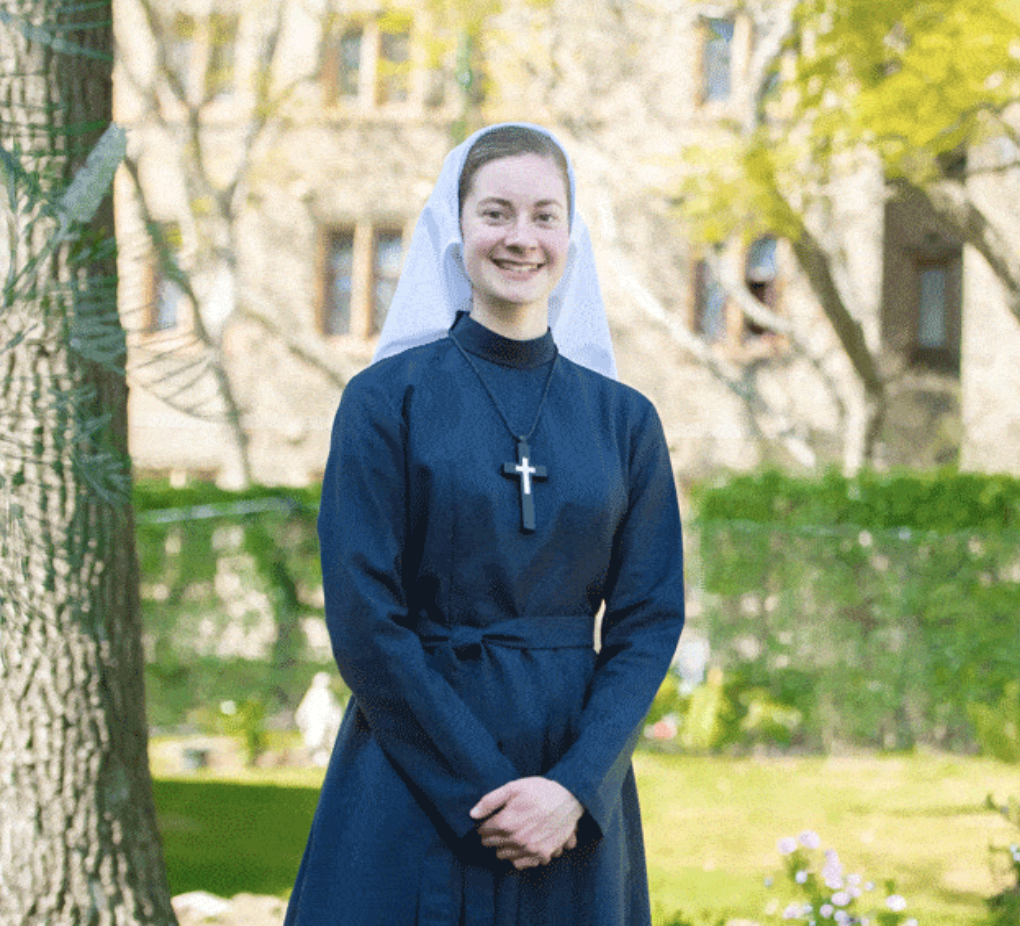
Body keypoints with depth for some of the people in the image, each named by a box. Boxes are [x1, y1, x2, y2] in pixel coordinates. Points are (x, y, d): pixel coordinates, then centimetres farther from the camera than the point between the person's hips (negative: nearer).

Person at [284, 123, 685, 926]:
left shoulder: (623, 421, 5)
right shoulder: (389, 399, -3)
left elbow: (649, 621, 2)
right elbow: (364, 621, -9)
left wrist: (576, 785, -11)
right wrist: (482, 791, -13)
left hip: (576, 803, 3)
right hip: (413, 791, -2)